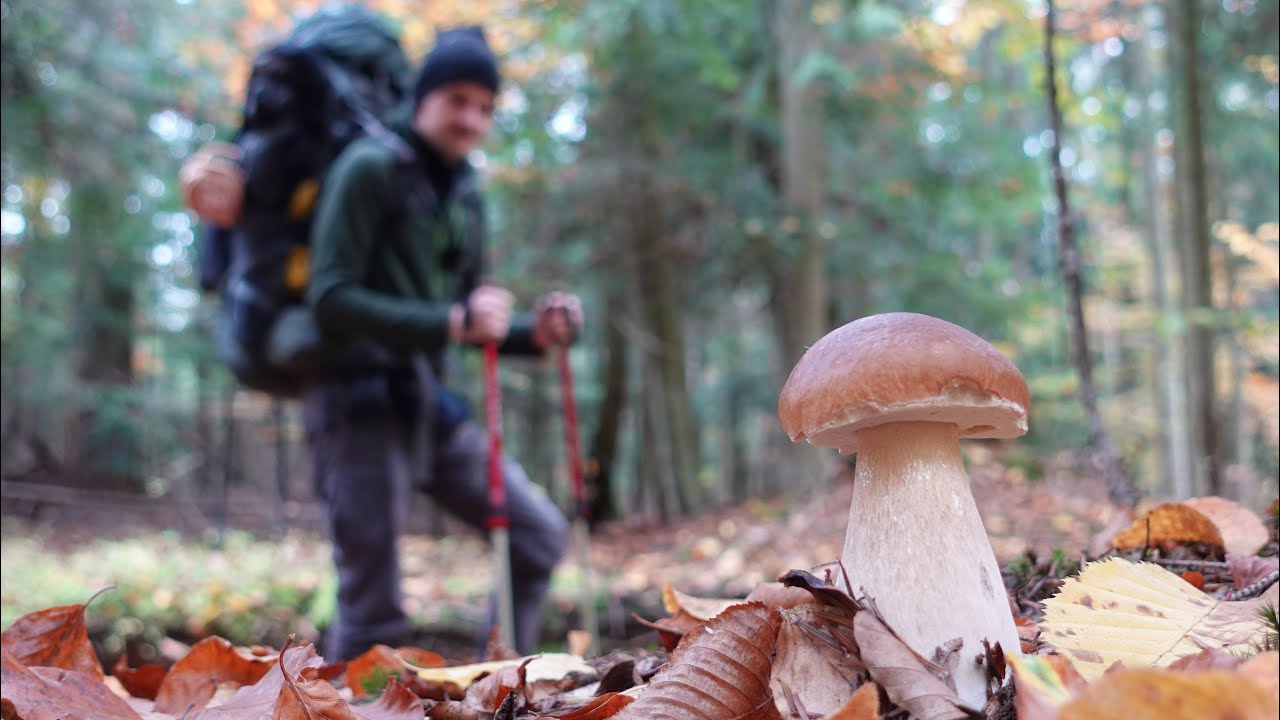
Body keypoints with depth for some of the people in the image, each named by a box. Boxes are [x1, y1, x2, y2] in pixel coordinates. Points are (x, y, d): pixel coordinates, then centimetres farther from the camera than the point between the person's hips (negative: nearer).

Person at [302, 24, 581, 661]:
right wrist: (449, 322, -27)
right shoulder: (370, 168, -9)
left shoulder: (466, 195, 13)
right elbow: (330, 298, -19)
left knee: (540, 535, 8)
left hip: (431, 404, 8)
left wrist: (533, 333, -3)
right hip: (359, 403, -7)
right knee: (372, 615, -4)